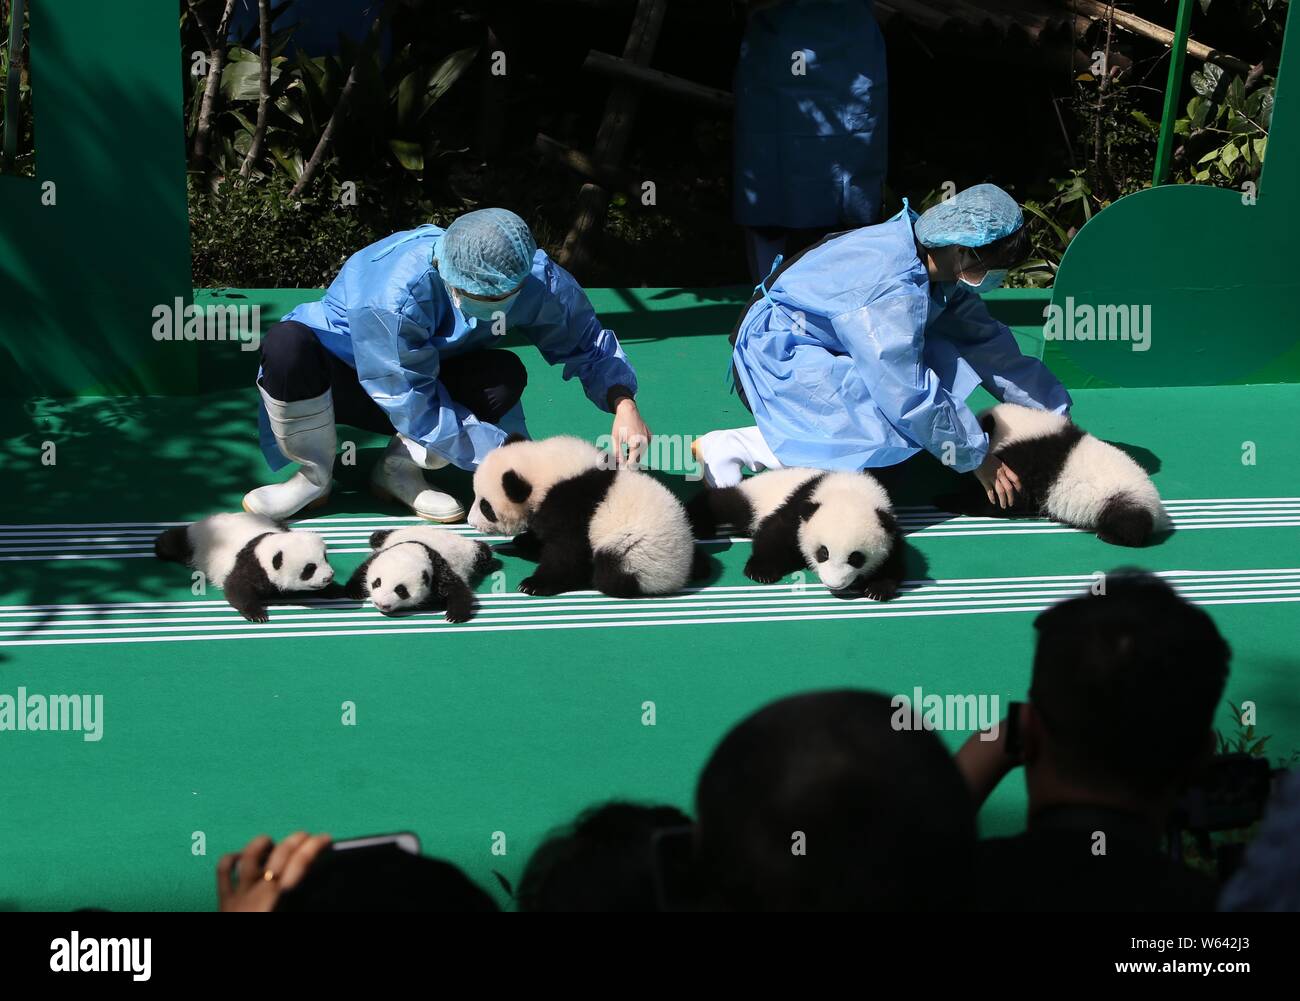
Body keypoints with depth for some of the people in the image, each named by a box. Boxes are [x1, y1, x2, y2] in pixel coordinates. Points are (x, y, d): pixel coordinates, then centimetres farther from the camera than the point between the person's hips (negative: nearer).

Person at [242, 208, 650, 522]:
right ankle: (313, 477, -15)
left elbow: (586, 342, -9)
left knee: (505, 375, -29)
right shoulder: (394, 295, -39)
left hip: (426, 377, 4)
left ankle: (402, 468, -9)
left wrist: (622, 401, -29)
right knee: (288, 344, -39)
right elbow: (415, 408, -31)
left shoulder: (537, 277, -23)